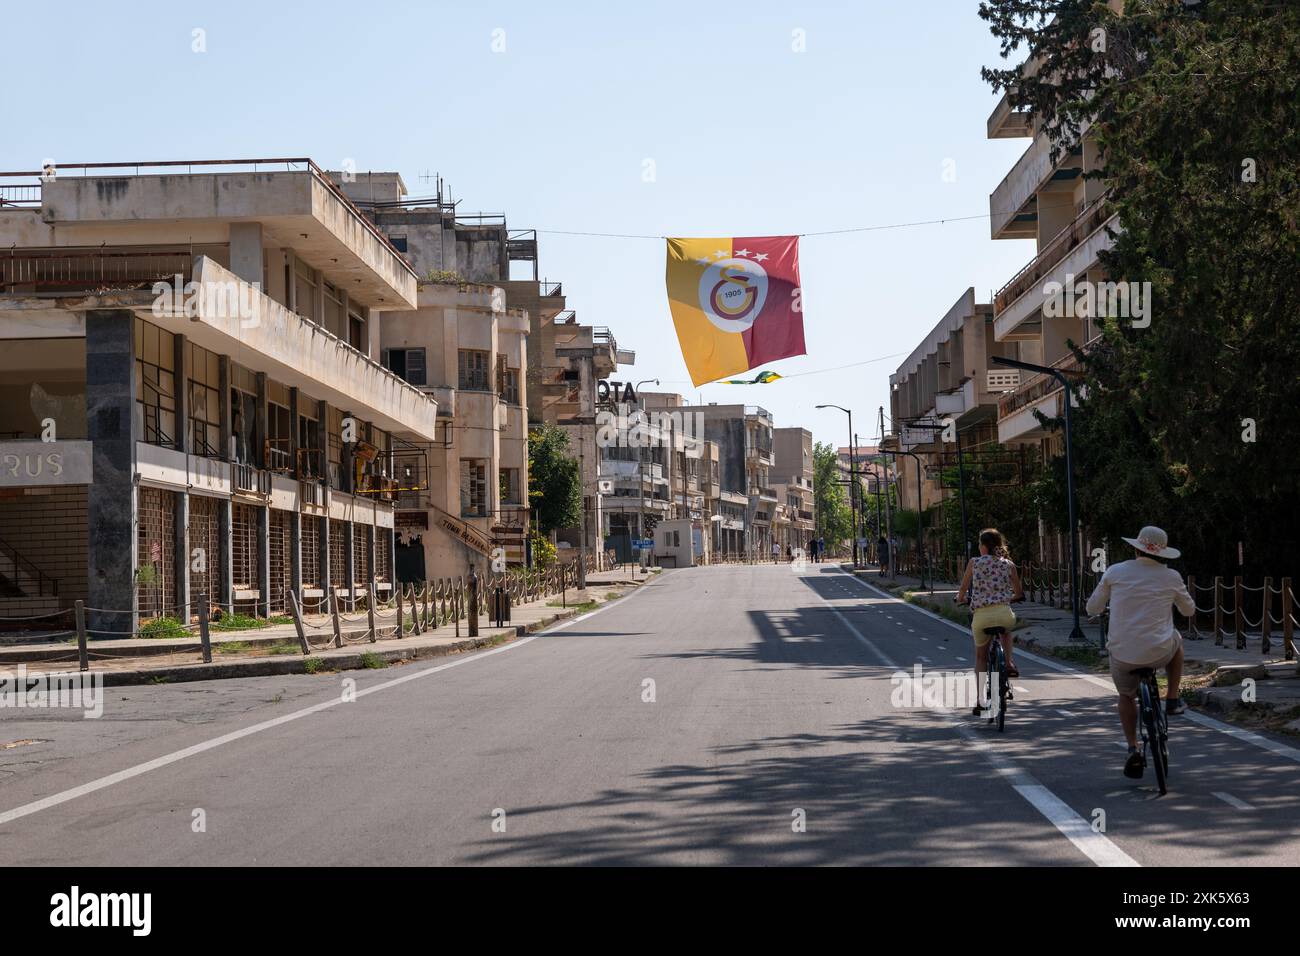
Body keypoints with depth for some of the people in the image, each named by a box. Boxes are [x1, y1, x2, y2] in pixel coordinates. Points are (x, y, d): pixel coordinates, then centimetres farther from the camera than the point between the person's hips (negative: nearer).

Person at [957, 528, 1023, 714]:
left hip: (980, 615, -1)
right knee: (1006, 630, 39)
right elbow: (1018, 593, 21)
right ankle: (1008, 663, 17)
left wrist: (960, 599, 35)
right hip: (1004, 613, 1)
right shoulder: (1009, 564, 10)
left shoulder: (974, 562, 6)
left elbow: (962, 590, 12)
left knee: (981, 657, 20)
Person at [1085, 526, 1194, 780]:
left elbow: (1092, 609, 8)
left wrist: (1109, 600, 31)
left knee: (1126, 697, 29)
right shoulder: (1171, 577, 0)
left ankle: (1133, 750, 17)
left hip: (1122, 654, 1)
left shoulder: (1115, 572, -1)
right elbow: (1189, 610, 17)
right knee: (1176, 641, 35)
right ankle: (1172, 699, 31)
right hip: (1159, 652, 0)